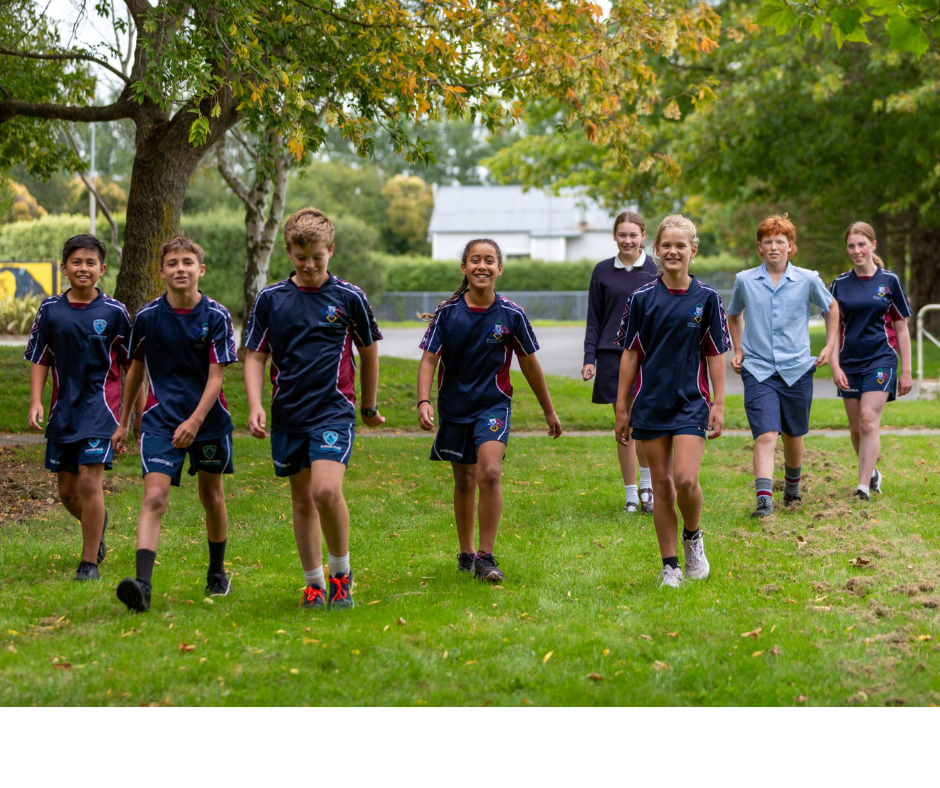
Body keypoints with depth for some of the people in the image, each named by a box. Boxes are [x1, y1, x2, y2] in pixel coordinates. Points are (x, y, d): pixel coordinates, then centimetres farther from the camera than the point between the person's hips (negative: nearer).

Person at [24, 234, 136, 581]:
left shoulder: (114, 311, -3)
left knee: (89, 481, -14)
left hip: (101, 404, -4)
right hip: (63, 407, 4)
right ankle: (97, 523, 43)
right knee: (67, 491, 11)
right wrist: (35, 402, -3)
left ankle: (90, 562, -3)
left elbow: (132, 362, 5)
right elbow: (40, 359, 7)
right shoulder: (51, 309, 3)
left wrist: (139, 408, 6)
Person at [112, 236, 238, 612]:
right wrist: (123, 421, 14)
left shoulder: (216, 317, -8)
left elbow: (216, 377, -11)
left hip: (208, 418, 0)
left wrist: (195, 421, -24)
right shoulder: (148, 316, -3)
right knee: (154, 497, -16)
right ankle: (142, 584, -28)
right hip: (160, 419, 0)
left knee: (212, 496, 14)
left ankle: (218, 572, 36)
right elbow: (136, 369, 11)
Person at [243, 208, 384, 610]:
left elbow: (368, 352, 11)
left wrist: (369, 407, 19)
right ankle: (313, 583, 20)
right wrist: (255, 405, -7)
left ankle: (341, 572, 1)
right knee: (302, 501, 9)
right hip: (287, 415, 3)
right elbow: (255, 356, 7)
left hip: (334, 410, -3)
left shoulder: (349, 297, -1)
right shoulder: (270, 299, 3)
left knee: (327, 490, -20)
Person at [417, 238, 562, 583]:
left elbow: (530, 363, 5)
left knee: (489, 473, -21)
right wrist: (423, 401, -21)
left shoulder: (511, 314, -6)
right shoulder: (447, 312, -5)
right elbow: (429, 359, -5)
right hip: (454, 406, 2)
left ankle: (486, 556, -12)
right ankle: (466, 552, 30)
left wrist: (549, 411, 12)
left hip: (494, 404, -2)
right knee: (464, 481, 12)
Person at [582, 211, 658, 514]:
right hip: (613, 355, 1)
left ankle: (648, 484, 14)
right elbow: (594, 319, 10)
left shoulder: (656, 270, 4)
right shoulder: (603, 271, 7)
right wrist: (589, 358, 3)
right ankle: (631, 495, 11)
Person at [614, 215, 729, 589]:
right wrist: (622, 408, 4)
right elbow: (630, 354, 4)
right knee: (662, 484, 4)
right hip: (651, 404, 1)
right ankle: (670, 565, 13)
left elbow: (716, 354, 4)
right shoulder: (642, 298, 1)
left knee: (685, 480, -15)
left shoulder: (707, 298, 0)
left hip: (691, 402, -1)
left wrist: (718, 404, 0)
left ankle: (692, 536, 15)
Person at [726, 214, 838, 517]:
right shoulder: (745, 281, 1)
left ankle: (792, 488, 39)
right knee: (765, 435, -17)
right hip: (758, 370, -1)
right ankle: (764, 500, -23)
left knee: (793, 436, 14)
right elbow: (733, 315, 21)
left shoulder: (808, 280, -1)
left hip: (797, 370, 1)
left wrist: (829, 346, 11)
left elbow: (831, 309, 18)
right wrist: (738, 350, 14)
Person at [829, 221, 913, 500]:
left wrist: (906, 371, 2)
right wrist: (835, 366, -4)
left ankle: (864, 487, -19)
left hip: (881, 360, -3)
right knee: (856, 428, 9)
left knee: (869, 420, -17)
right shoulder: (840, 284, 5)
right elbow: (834, 329, 8)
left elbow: (901, 329, 4)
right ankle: (872, 472, 34)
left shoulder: (889, 281, 0)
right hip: (850, 364, 3)